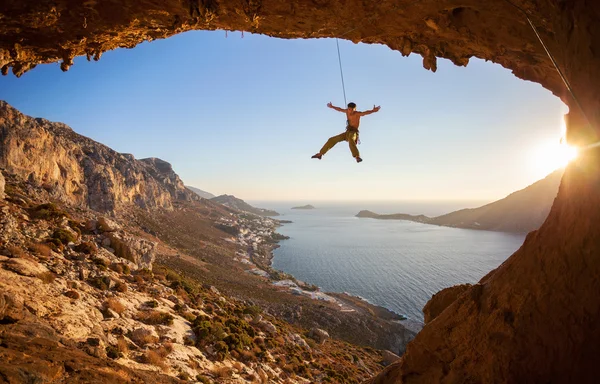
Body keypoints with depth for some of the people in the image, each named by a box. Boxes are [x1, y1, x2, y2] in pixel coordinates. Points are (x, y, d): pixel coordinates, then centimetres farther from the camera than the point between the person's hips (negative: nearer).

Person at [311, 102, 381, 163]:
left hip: (354, 133, -7)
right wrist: (332, 107, 40)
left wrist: (372, 111, -48)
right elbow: (339, 109, 26)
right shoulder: (347, 111, 8)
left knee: (350, 140, -43)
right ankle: (320, 154, 19)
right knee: (332, 140, 8)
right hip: (347, 132, 7)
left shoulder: (357, 114, -11)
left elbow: (365, 113, -29)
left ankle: (357, 157, -56)